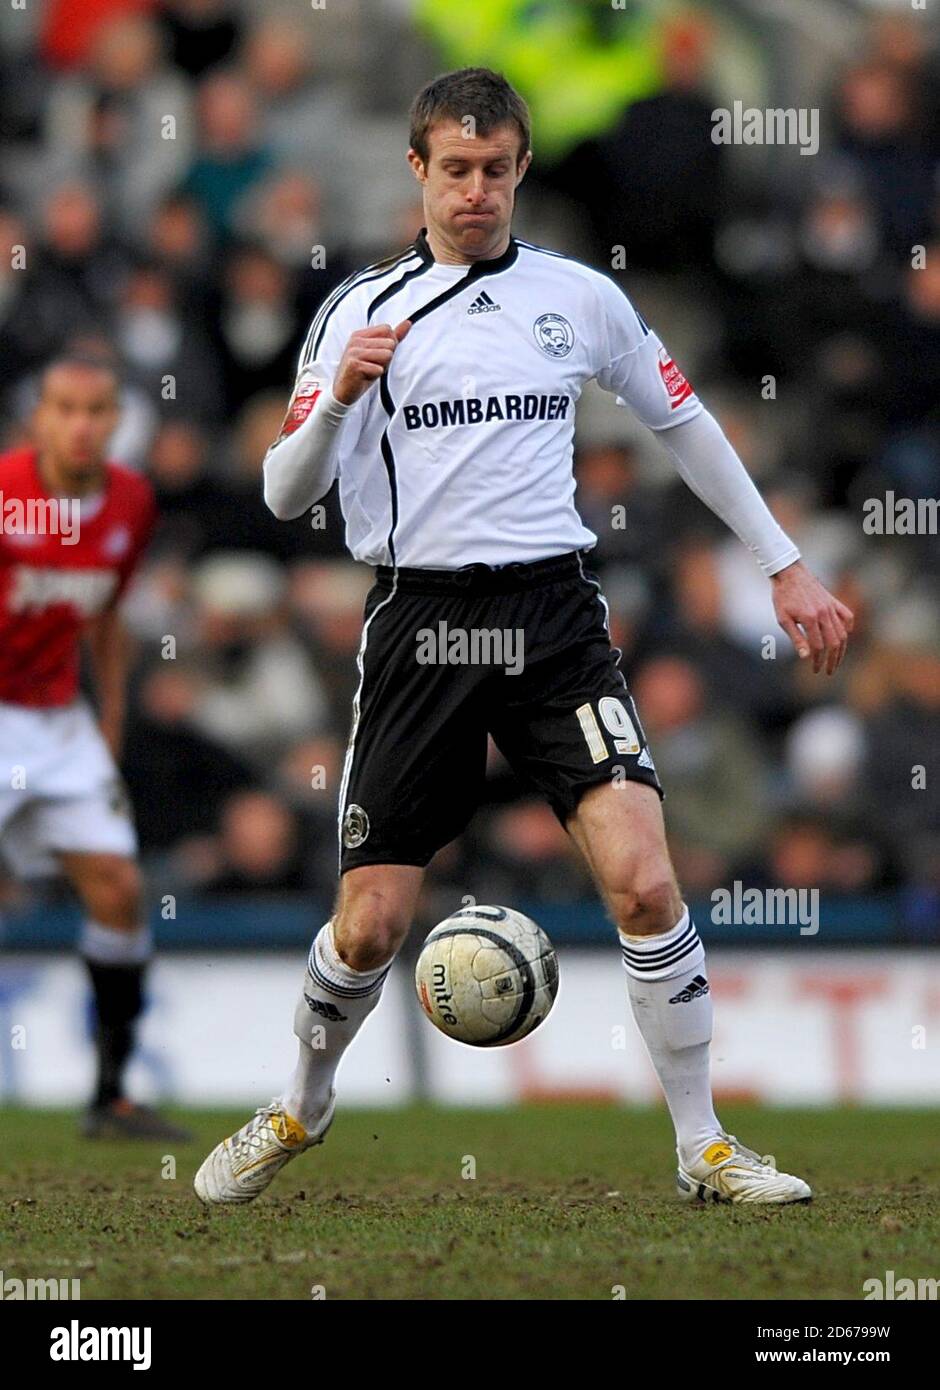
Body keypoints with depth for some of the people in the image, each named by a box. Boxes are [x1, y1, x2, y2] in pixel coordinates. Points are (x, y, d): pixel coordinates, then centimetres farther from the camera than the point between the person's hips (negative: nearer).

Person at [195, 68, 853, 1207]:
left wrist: (783, 565, 20)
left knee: (644, 880, -16)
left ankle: (703, 1147, -4)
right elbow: (286, 494, -1)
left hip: (553, 617, 1)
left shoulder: (580, 297, 8)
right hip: (419, 620, -1)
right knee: (369, 926, 0)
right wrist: (339, 397, -20)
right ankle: (302, 1107, 29)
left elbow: (685, 426, 21)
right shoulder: (361, 308, 3)